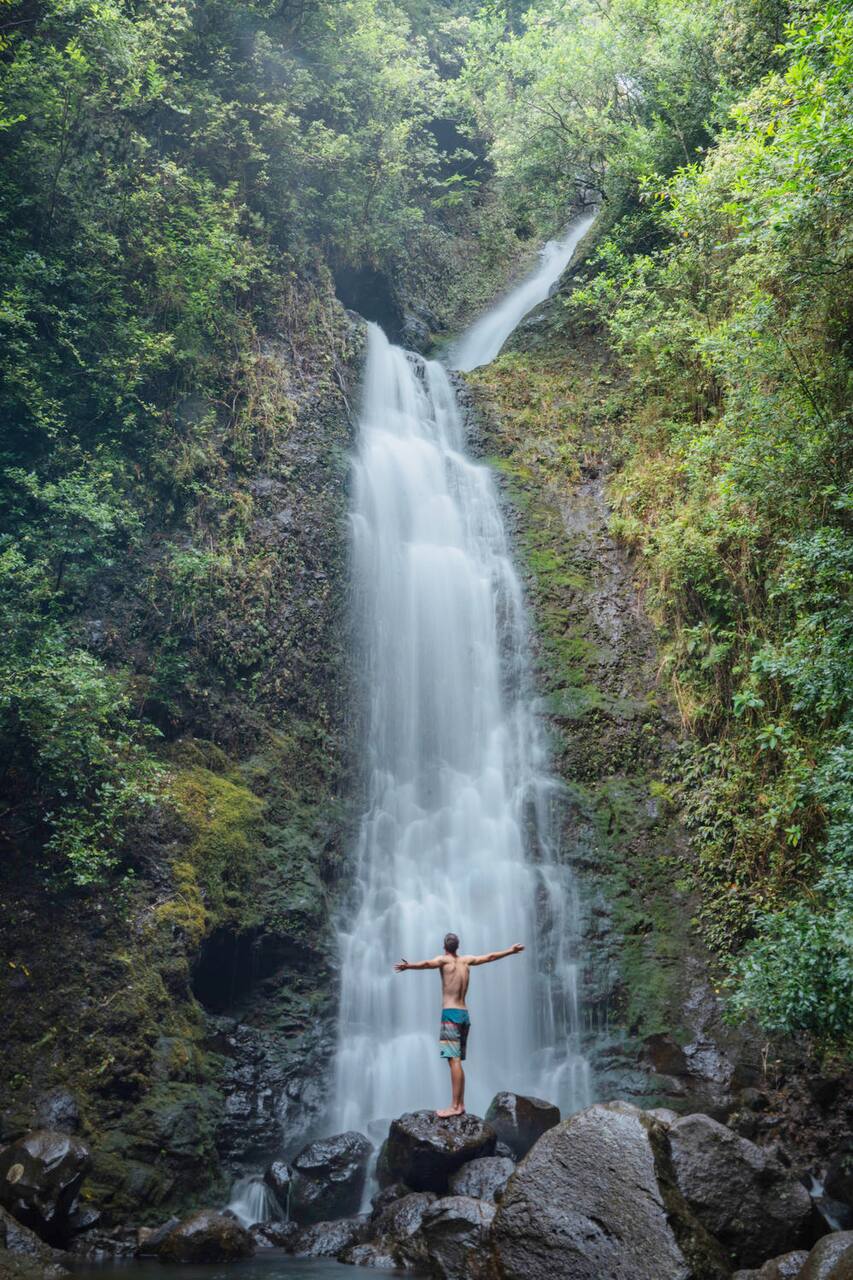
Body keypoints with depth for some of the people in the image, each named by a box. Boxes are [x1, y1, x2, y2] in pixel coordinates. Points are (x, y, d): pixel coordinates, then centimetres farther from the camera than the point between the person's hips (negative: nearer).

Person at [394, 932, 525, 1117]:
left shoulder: (444, 960, -3)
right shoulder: (465, 961, 15)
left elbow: (427, 963, -25)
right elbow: (490, 957, 27)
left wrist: (408, 966, -38)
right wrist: (509, 951, 41)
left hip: (450, 1014, -7)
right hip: (464, 1014, 7)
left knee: (454, 1060, -12)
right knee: (457, 1062, 11)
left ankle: (455, 1106, -16)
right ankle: (460, 1104, 11)